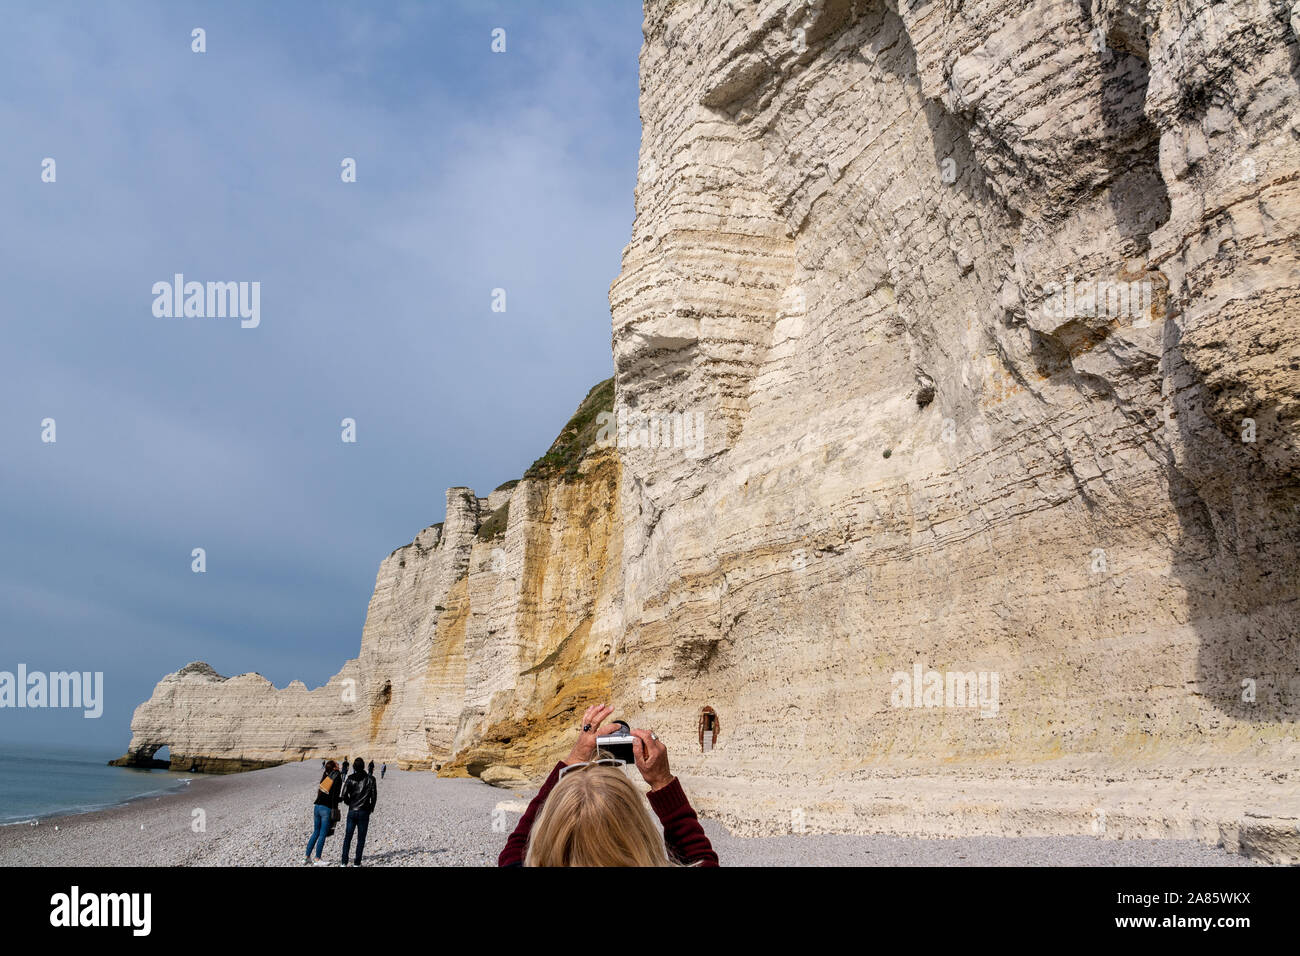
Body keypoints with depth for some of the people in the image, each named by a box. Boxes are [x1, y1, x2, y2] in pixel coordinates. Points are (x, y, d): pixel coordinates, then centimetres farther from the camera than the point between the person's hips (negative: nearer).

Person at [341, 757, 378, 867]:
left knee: (347, 837, 9)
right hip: (364, 812, -1)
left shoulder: (350, 779, -1)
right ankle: (357, 863, 3)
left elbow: (344, 795, -5)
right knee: (361, 838, 5)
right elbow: (374, 795, -2)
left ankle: (344, 862, 6)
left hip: (352, 811, 1)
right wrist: (371, 808, 14)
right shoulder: (370, 778, -3)